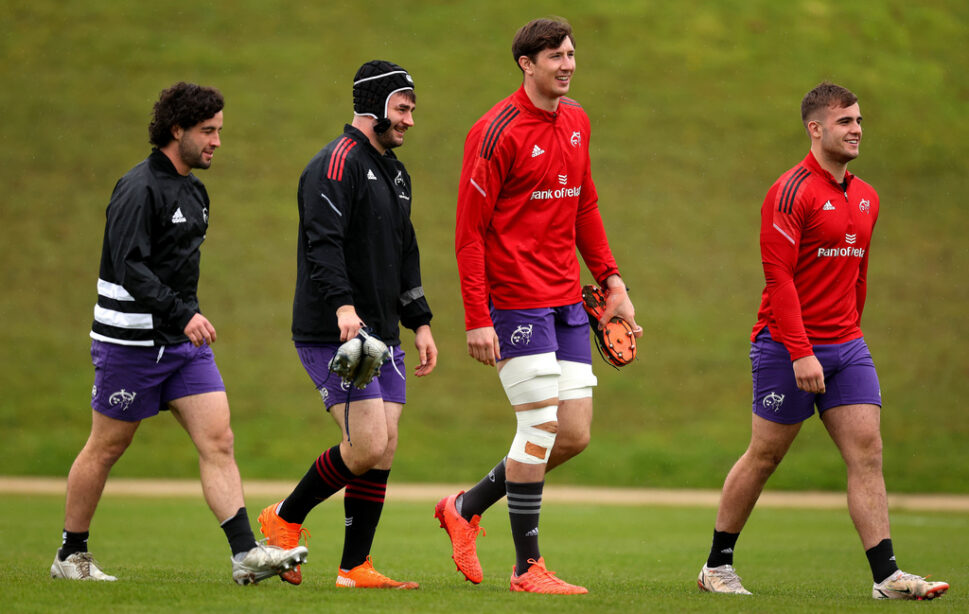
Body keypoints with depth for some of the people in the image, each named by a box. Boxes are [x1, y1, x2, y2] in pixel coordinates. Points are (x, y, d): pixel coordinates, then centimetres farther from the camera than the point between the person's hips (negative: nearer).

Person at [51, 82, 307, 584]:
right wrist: (183, 314, -31)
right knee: (106, 448, 4)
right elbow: (129, 267, -25)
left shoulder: (194, 191, 13)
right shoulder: (140, 189, -16)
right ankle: (70, 556, 18)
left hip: (184, 342, 8)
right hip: (130, 342, -8)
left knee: (218, 440, -5)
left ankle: (246, 554, -11)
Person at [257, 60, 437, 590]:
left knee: (384, 450, 2)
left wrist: (420, 323, 24)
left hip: (382, 335, 9)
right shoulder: (337, 163, -11)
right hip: (333, 335, -9)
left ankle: (355, 567, 6)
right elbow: (323, 242, -23)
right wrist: (342, 307, -34)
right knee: (368, 446, -14)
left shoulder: (395, 173, 19)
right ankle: (285, 518, 6)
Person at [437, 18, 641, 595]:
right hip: (516, 302, -8)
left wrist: (612, 280, 14)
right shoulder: (497, 132, -11)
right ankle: (528, 567, 3)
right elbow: (469, 230, -11)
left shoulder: (577, 121, 12)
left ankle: (467, 507, 23)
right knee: (541, 426, -8)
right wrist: (477, 319, -16)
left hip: (568, 301, 8)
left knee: (575, 433, 5)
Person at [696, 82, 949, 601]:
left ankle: (886, 575, -6)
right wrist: (801, 352, -22)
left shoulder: (864, 198, 12)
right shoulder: (792, 191, -12)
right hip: (788, 347, -6)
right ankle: (718, 565, 16)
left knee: (866, 452, -3)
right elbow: (778, 276, -17)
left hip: (846, 345, 6)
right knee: (765, 455, 2)